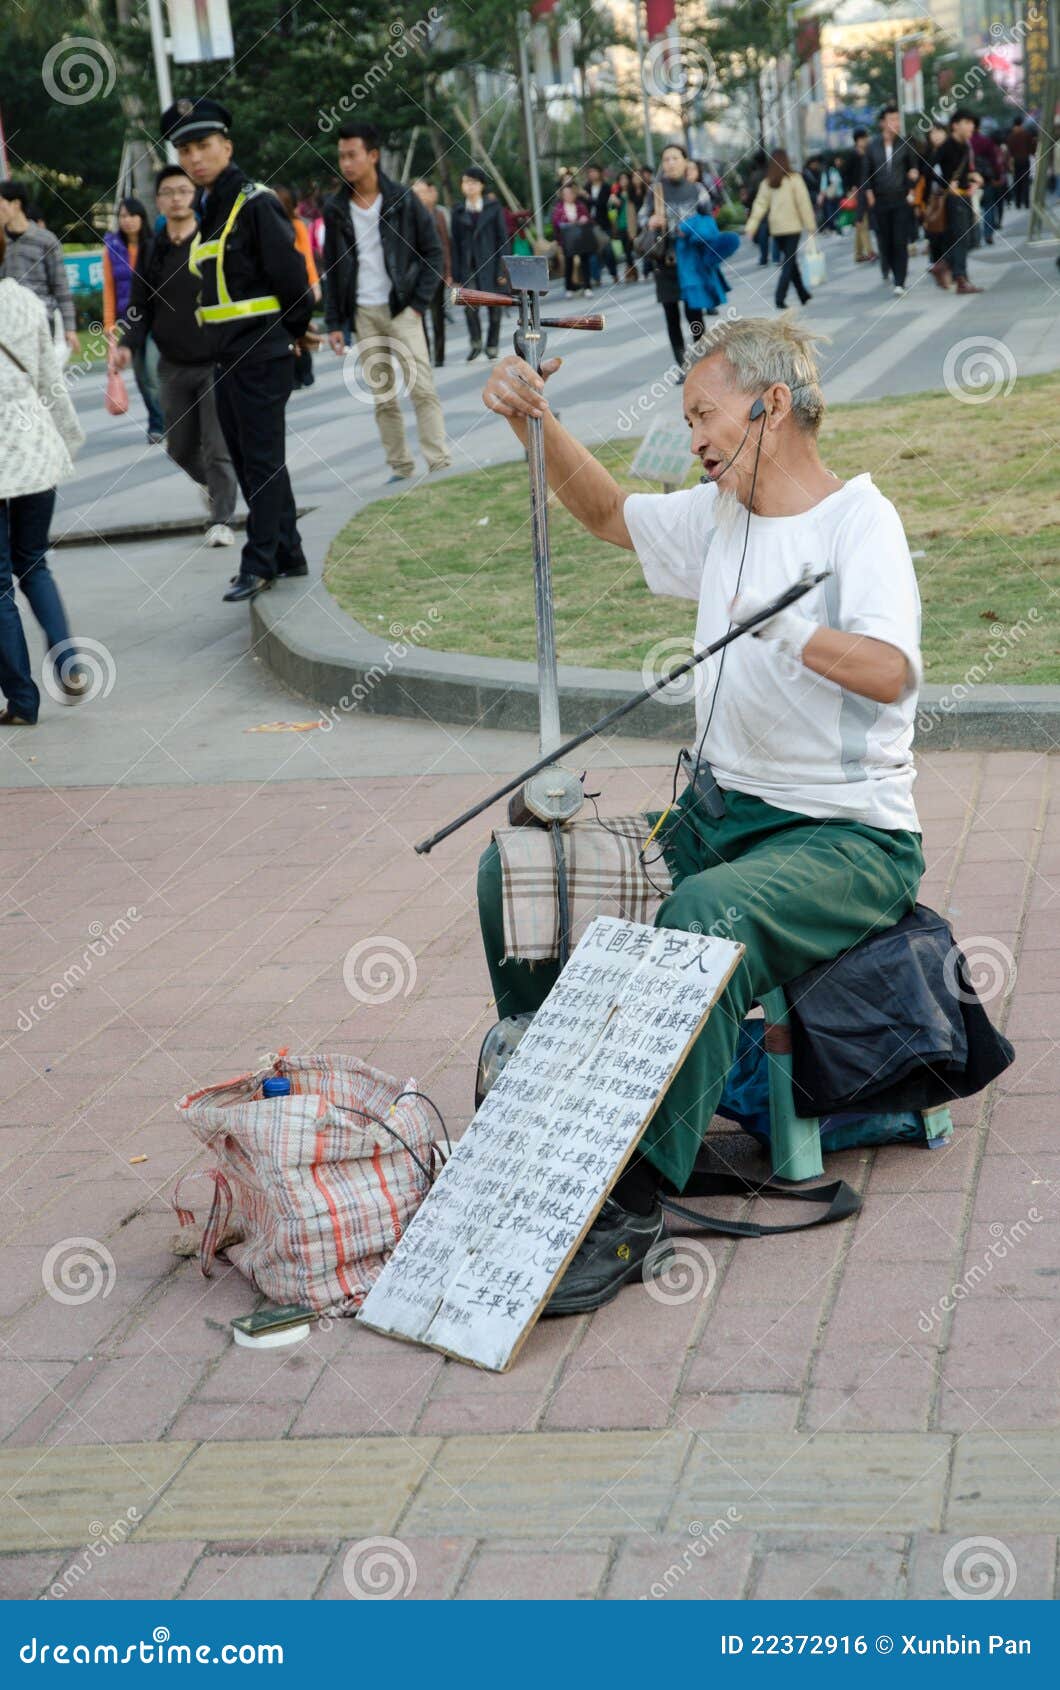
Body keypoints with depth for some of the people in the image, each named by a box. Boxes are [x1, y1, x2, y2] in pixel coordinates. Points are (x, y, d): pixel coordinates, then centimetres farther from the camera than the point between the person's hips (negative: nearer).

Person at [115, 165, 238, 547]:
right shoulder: (151, 253, 6)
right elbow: (140, 308, 7)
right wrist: (128, 344, -11)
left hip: (216, 362, -4)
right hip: (173, 367, 5)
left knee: (218, 448, -8)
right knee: (180, 448, 14)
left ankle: (222, 520, 1)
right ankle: (211, 485, 43)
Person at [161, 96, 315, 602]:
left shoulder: (255, 204, -13)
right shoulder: (208, 210, 14)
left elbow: (291, 275, -15)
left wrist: (292, 332, -3)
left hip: (261, 355, -9)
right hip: (227, 356, 9)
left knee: (262, 461, -5)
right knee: (249, 461, 13)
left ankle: (261, 563, -1)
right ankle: (288, 555, 21)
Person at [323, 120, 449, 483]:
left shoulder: (402, 199, -2)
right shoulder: (336, 208, 5)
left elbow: (432, 250, 2)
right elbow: (332, 268, 9)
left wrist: (420, 302, -6)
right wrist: (334, 323, 5)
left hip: (401, 308, -3)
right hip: (362, 313, 3)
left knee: (421, 388, -11)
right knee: (382, 396, 4)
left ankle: (440, 464, -9)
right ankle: (400, 467, 10)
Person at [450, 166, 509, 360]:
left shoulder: (493, 207, 2)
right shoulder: (459, 212, 6)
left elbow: (503, 238, 2)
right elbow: (455, 244, 7)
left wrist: (503, 269, -5)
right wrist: (456, 275, 2)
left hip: (490, 264, -1)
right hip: (468, 265, 1)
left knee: (494, 305, 3)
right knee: (469, 303, -16)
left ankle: (492, 344, 20)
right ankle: (475, 341, 3)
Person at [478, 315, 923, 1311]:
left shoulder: (857, 520, -12)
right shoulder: (719, 518, 11)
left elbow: (891, 671, -28)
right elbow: (610, 514, 28)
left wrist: (787, 631, -46)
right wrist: (537, 425, 12)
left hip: (847, 837, -8)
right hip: (718, 814, 8)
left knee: (704, 918, -37)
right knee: (518, 872, -4)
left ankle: (631, 1205, -36)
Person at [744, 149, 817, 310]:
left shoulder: (767, 182, 4)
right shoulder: (794, 179, -7)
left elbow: (760, 204, -1)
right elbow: (803, 203, -9)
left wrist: (751, 227, -4)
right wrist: (810, 225, -3)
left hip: (776, 228, 4)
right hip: (792, 226, -4)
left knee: (790, 261, 16)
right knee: (789, 263, -3)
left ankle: (804, 295, 25)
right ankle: (780, 299, -15)